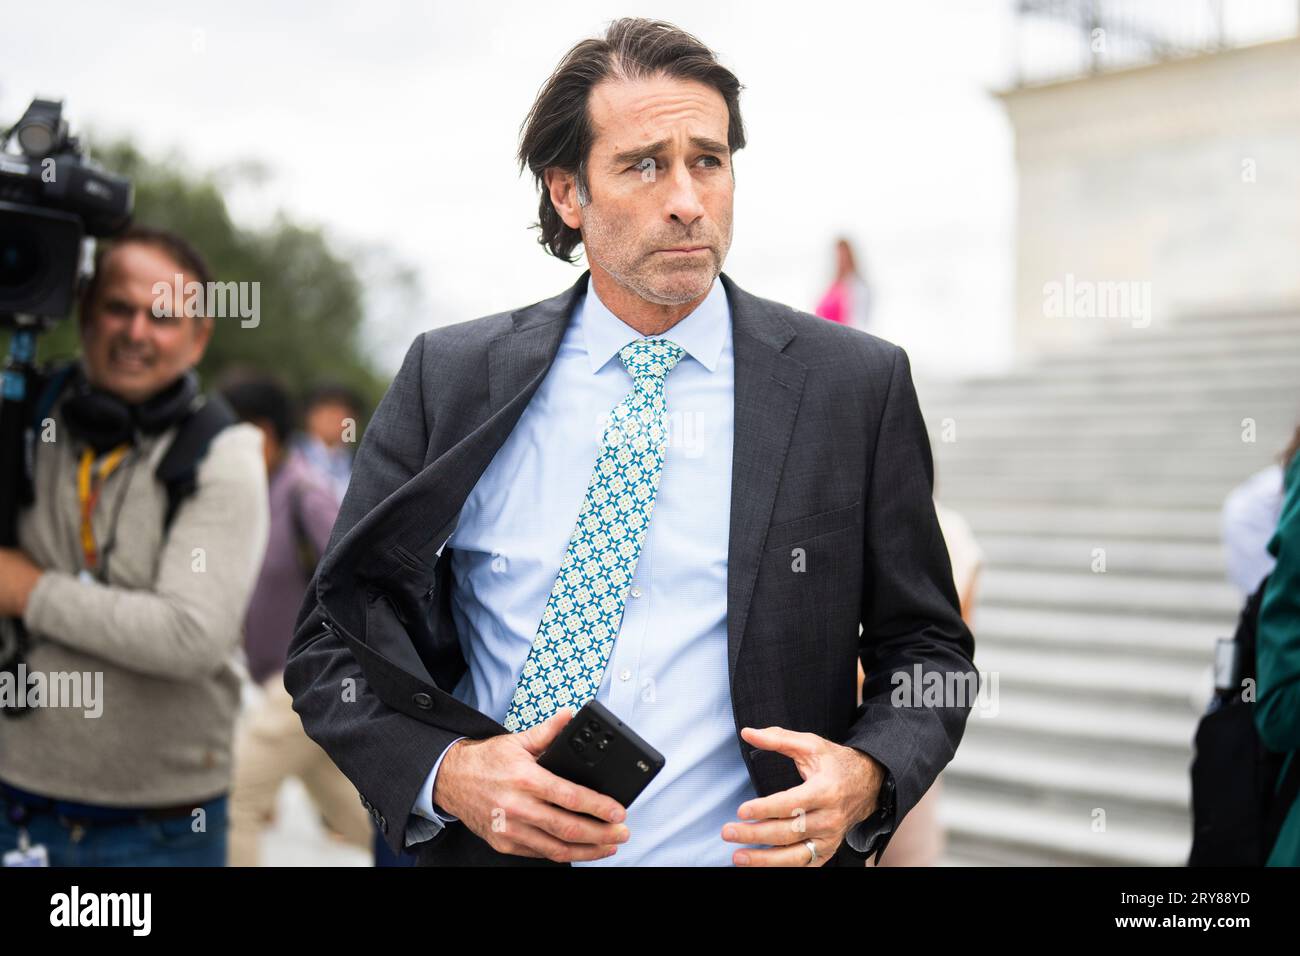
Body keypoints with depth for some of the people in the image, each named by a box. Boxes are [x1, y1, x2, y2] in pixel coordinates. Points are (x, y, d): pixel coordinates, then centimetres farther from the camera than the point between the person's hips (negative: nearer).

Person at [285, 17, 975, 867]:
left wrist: (864, 778, -16)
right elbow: (333, 639, 2)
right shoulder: (447, 377, -1)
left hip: (752, 853, 0)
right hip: (494, 849, 1)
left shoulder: (858, 385, -3)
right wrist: (445, 771, -16)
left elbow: (928, 648, 3)